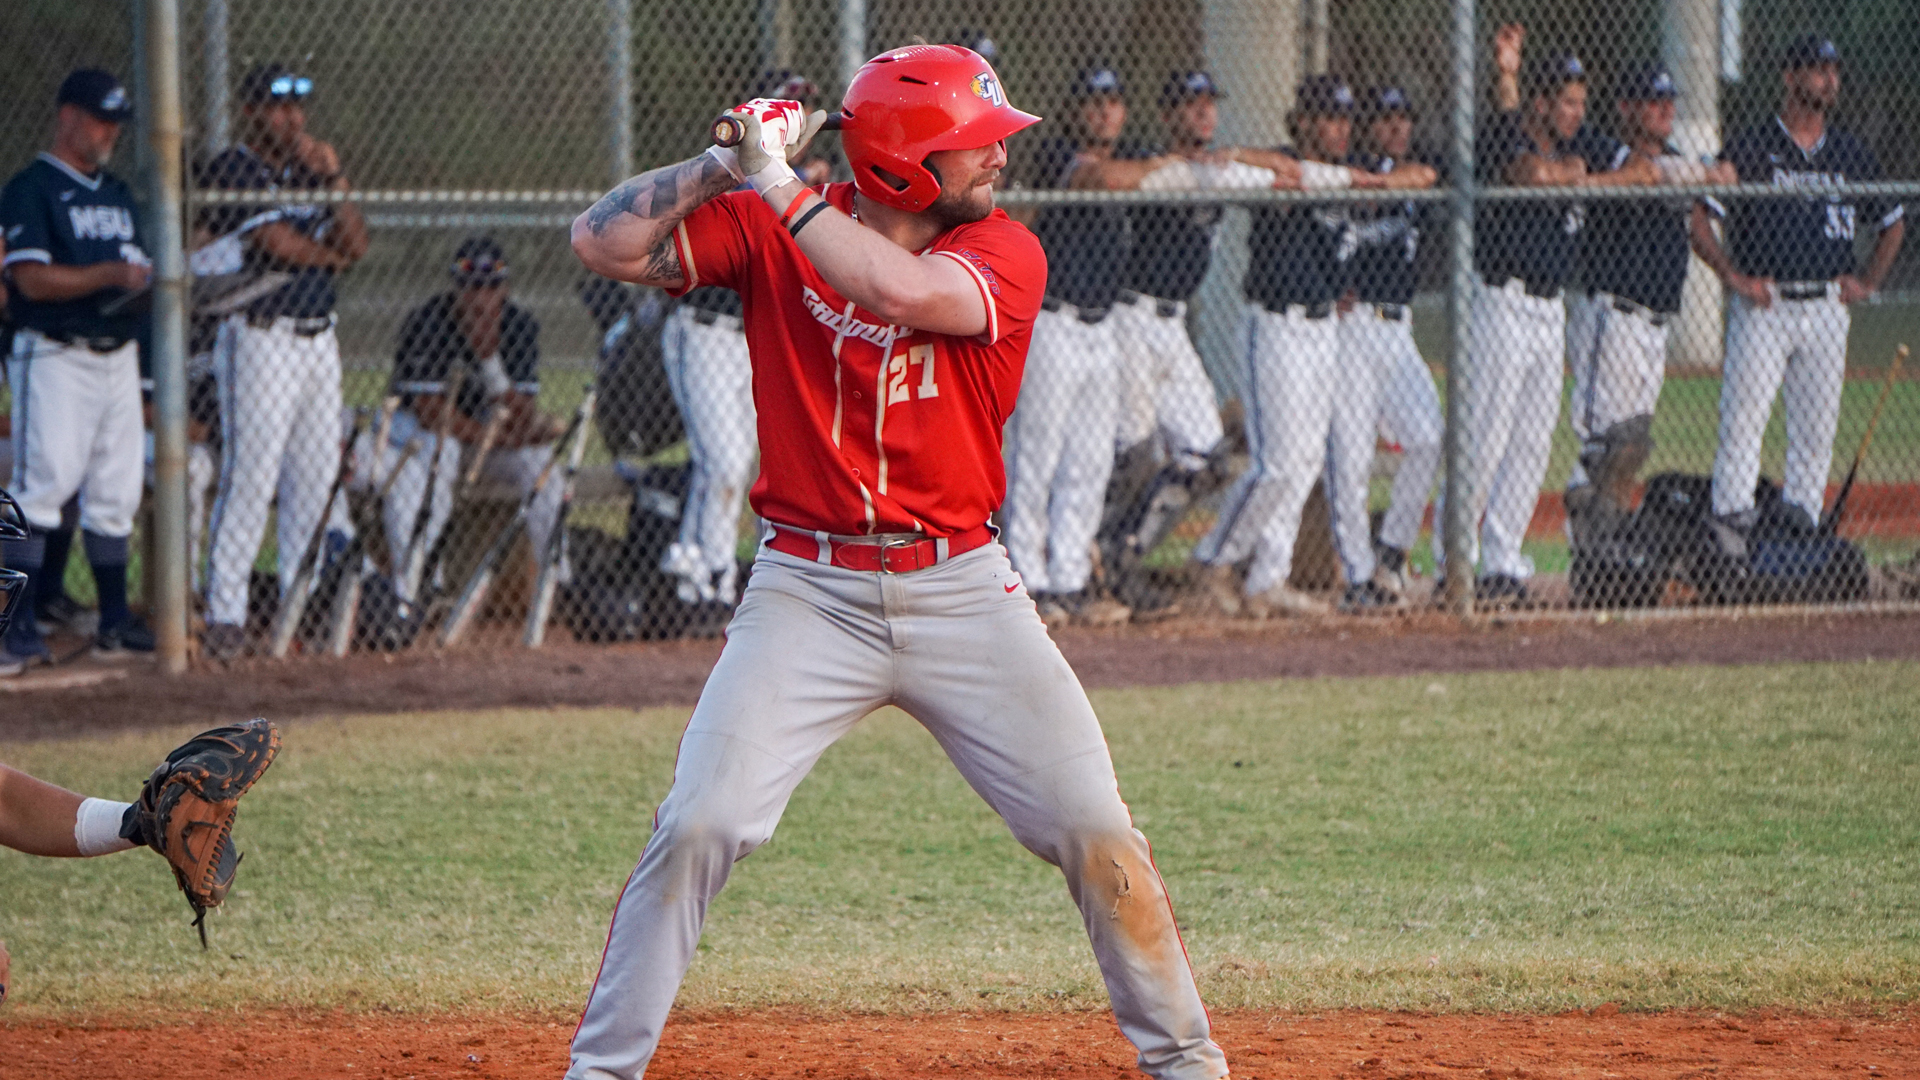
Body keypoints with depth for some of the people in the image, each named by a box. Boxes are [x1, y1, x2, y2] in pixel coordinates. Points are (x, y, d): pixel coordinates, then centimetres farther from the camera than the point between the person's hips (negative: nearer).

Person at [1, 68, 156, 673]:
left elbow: (136, 268, 23)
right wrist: (110, 274, -23)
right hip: (55, 357, -8)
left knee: (116, 490, 8)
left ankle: (115, 623, 15)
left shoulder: (116, 193, 19)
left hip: (118, 356, 8)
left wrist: (149, 278, -1)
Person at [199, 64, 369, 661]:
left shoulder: (306, 173, 17)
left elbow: (355, 245, 9)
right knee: (251, 476, -11)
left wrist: (333, 179, -2)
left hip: (319, 338, 8)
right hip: (260, 337, -8)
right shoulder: (231, 170, -6)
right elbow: (272, 243, -15)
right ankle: (225, 615, -10)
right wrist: (329, 255, 2)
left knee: (315, 477, 7)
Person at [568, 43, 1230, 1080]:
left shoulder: (1003, 255, -4)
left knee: (1096, 835, -2)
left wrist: (780, 186, -19)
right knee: (695, 828, -11)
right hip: (808, 594, -1)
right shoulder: (766, 231, -2)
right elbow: (603, 241, -9)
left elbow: (901, 290, -24)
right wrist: (731, 162, -18)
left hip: (961, 593, 1)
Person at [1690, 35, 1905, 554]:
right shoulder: (1751, 149, 0)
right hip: (1763, 307, -4)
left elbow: (1893, 223, 24)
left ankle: (1802, 525, 9)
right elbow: (1698, 220, -2)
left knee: (1816, 427, 4)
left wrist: (1868, 282, 12)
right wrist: (1734, 277, -10)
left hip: (1827, 309, 4)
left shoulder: (1851, 154, 12)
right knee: (1744, 415, -12)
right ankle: (1730, 520, -13)